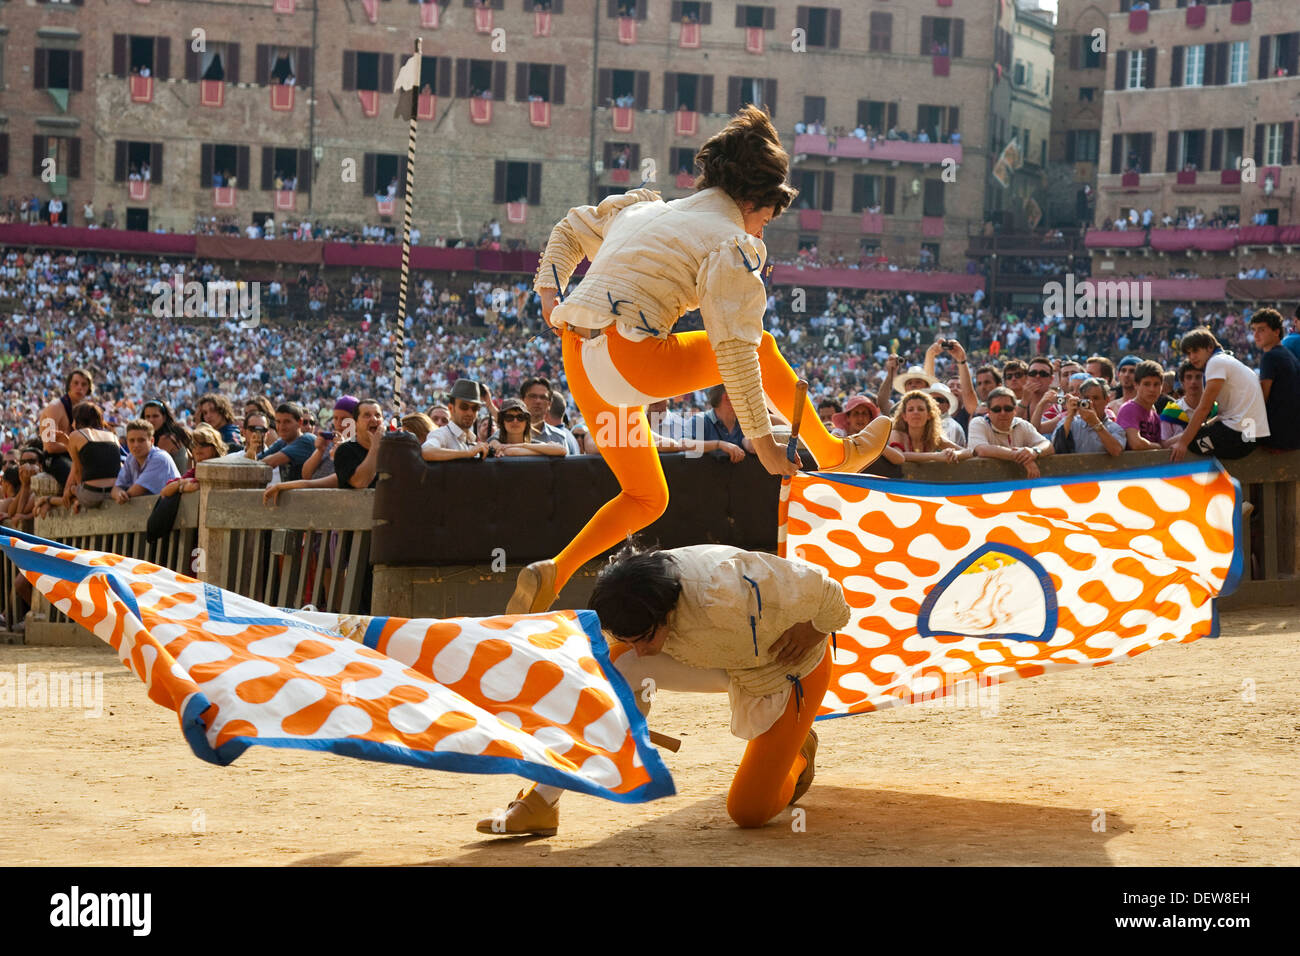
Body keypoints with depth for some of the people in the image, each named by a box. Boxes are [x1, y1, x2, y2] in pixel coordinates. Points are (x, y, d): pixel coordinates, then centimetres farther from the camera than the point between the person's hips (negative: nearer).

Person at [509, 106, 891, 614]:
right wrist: (762, 439, -6)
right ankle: (833, 455, 22)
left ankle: (551, 574, 4)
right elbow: (733, 351, -9)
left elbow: (570, 230, 34)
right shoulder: (730, 244, -2)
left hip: (580, 364, 8)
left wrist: (550, 292, 20)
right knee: (762, 347, 14)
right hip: (630, 357, -8)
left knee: (647, 498, 20)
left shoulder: (639, 208, 22)